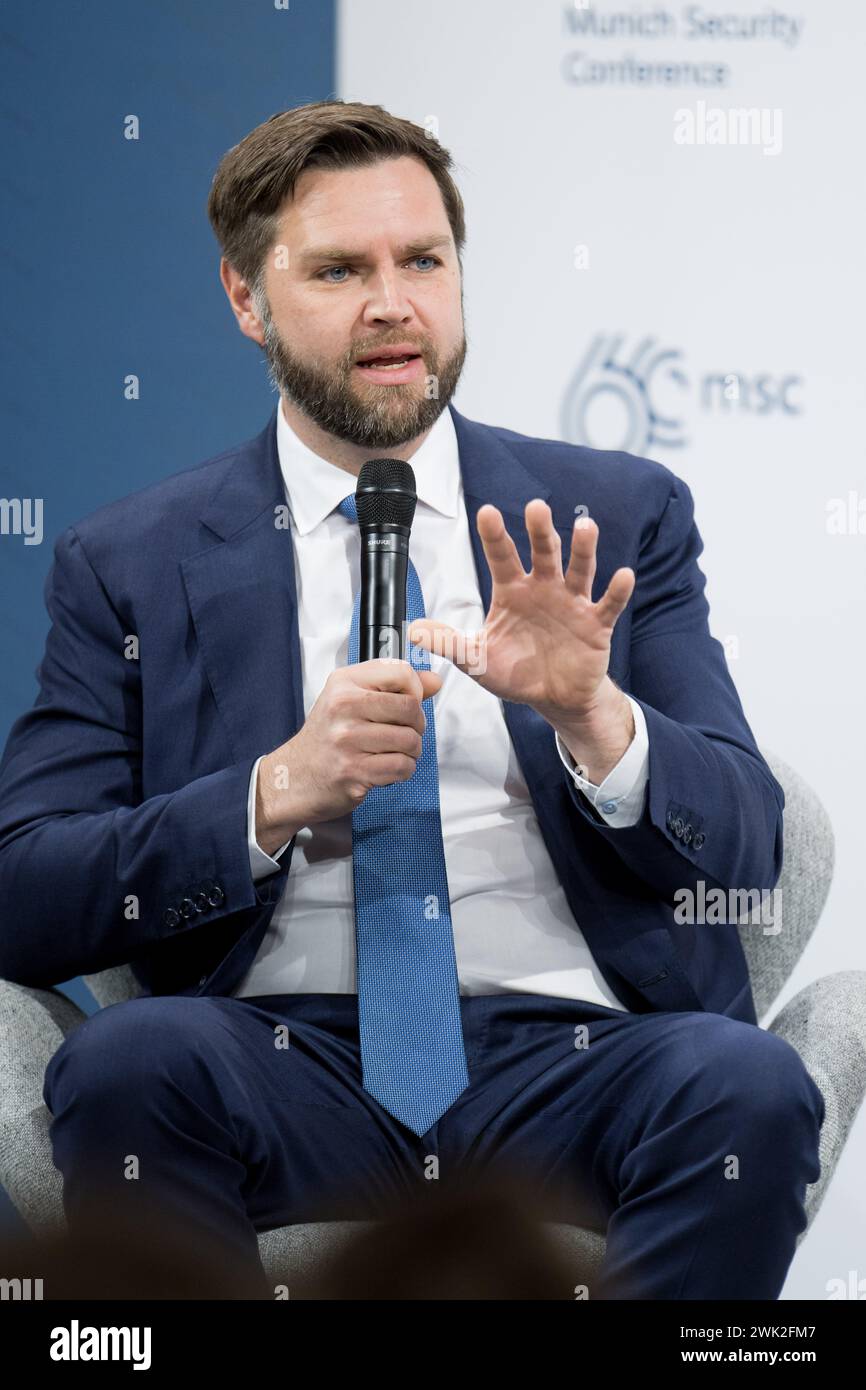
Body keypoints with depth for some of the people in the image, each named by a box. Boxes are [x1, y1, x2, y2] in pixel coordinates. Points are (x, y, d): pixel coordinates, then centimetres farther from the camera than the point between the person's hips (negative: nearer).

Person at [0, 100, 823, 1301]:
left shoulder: (619, 517, 15)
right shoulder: (128, 565, 12)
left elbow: (743, 847, 7)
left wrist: (593, 717, -15)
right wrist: (279, 791, -13)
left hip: (564, 1060, 1)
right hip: (287, 1057, 0)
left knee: (751, 1088, -32)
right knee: (125, 1064, -33)